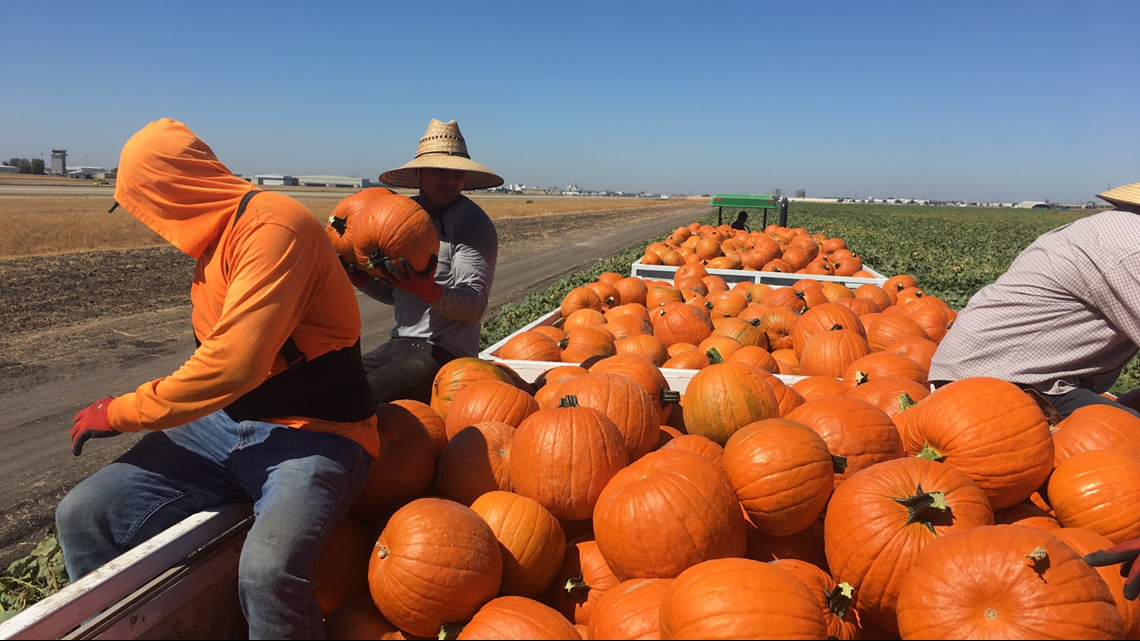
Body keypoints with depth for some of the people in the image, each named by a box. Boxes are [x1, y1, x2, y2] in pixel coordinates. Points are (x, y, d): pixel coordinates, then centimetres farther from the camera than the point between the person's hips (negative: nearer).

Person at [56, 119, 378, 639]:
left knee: (267, 568, -34)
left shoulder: (274, 225, -18)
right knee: (83, 514, -1)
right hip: (223, 424, 9)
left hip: (313, 434, -8)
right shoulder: (219, 235, 13)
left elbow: (233, 364, -26)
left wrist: (122, 412, -13)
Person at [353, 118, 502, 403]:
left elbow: (474, 307, -17)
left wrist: (430, 291, -34)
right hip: (400, 343, 7)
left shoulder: (473, 223, -11)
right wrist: (361, 278, 0)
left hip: (444, 352, -7)